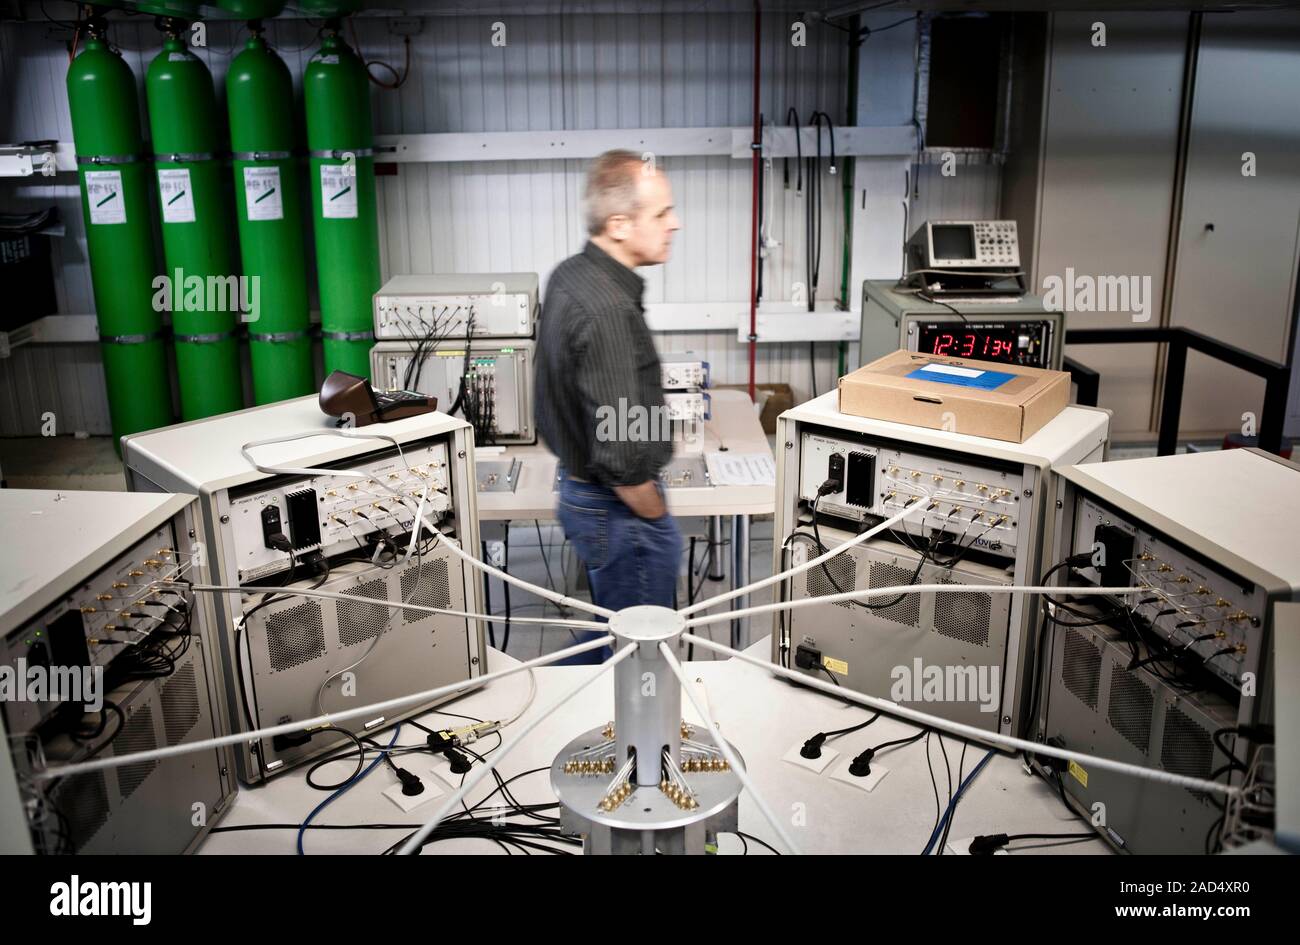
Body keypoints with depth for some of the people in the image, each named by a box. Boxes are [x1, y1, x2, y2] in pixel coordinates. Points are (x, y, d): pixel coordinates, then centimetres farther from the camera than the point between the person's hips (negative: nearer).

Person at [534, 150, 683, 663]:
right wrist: (657, 517, -12)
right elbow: (620, 457, -29)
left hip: (577, 489, 9)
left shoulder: (568, 275, 3)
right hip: (619, 511, -9)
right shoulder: (608, 310, -28)